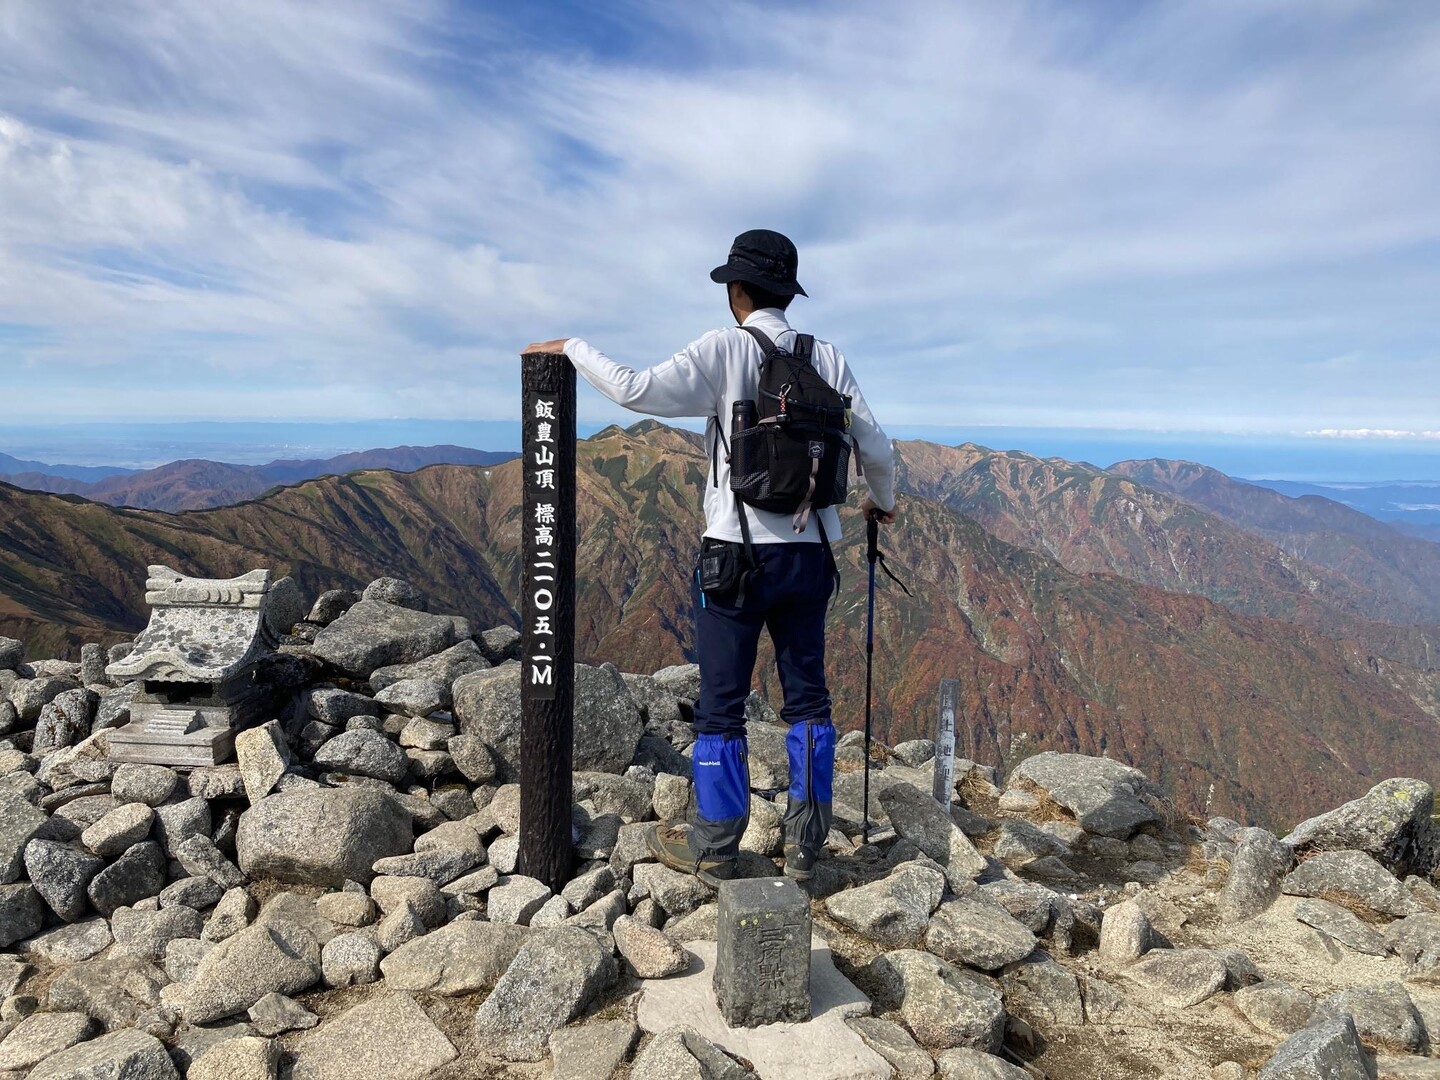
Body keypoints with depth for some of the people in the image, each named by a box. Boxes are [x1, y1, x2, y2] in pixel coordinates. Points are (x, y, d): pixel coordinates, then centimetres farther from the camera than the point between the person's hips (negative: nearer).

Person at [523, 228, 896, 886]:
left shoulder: (723, 350, -7)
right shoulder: (827, 359, 6)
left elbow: (637, 391, -16)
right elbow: (875, 446, 10)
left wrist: (572, 348, -1)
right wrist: (881, 501, 29)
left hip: (738, 553, -4)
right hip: (810, 554, 5)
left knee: (721, 706, 6)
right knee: (807, 699, 13)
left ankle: (713, 852, 17)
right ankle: (804, 849, 21)